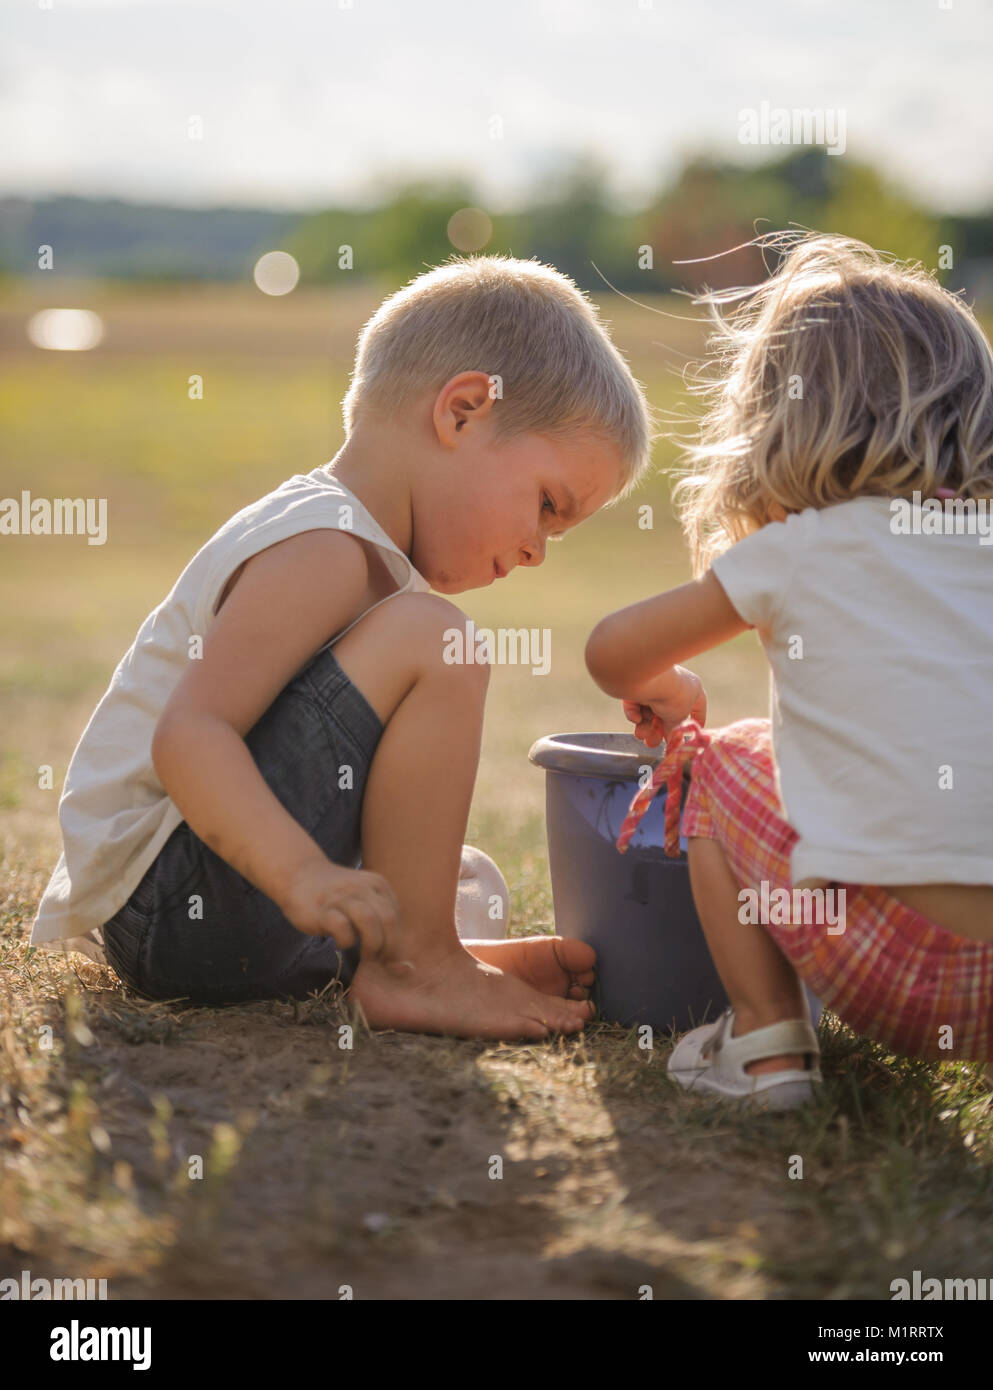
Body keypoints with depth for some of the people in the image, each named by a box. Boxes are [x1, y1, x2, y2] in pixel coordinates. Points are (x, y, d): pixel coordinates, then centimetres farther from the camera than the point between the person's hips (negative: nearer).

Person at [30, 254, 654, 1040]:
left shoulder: (351, 549, 17)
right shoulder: (321, 548, -17)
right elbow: (187, 734, -29)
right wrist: (304, 875, -41)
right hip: (167, 901, -11)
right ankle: (411, 967, -18)